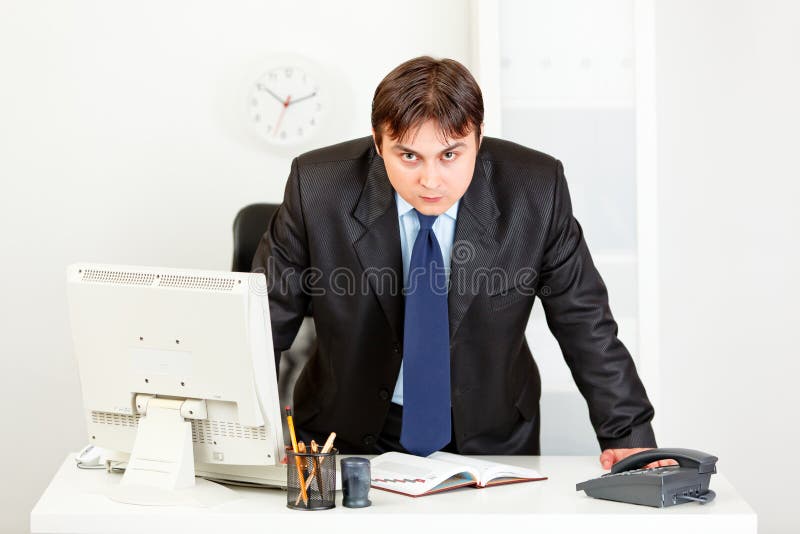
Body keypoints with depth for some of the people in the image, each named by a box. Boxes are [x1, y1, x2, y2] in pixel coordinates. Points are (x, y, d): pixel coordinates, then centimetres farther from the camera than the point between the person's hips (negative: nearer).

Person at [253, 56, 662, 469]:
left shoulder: (535, 191, -13)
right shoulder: (317, 187, -15)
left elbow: (586, 324, -2)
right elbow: (266, 321, -5)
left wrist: (630, 438, -6)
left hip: (488, 441, 1)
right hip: (350, 438, 0)